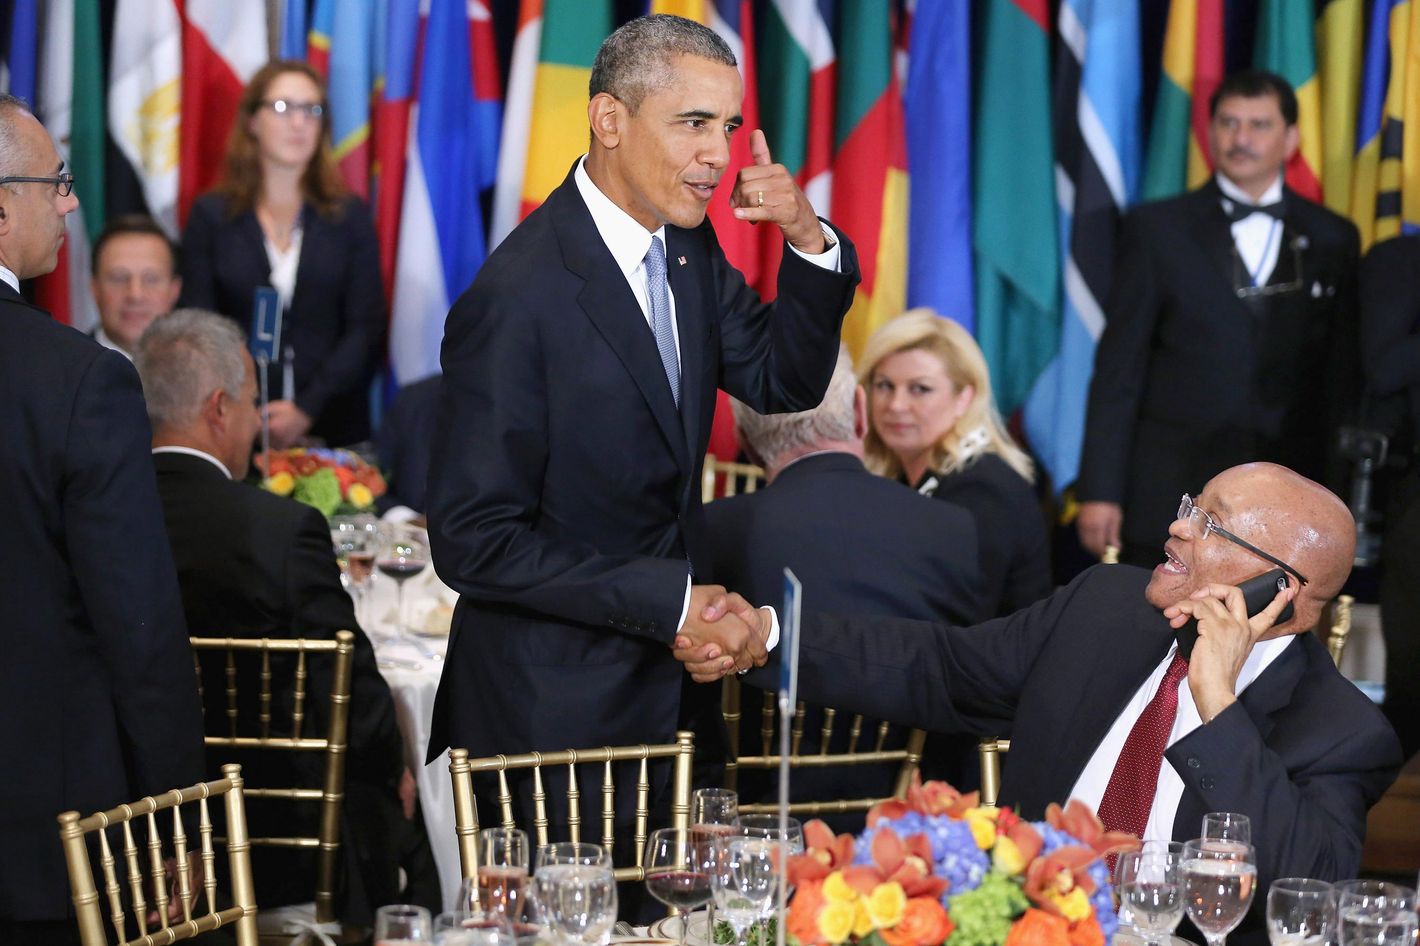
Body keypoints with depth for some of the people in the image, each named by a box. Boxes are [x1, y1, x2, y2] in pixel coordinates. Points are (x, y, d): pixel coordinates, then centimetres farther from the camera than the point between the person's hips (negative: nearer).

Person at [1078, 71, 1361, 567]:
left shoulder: (1332, 239, 10)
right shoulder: (1156, 228, 5)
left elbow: (1343, 378, 11)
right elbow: (1119, 365, 2)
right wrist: (1100, 490, -4)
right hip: (1170, 502, -1)